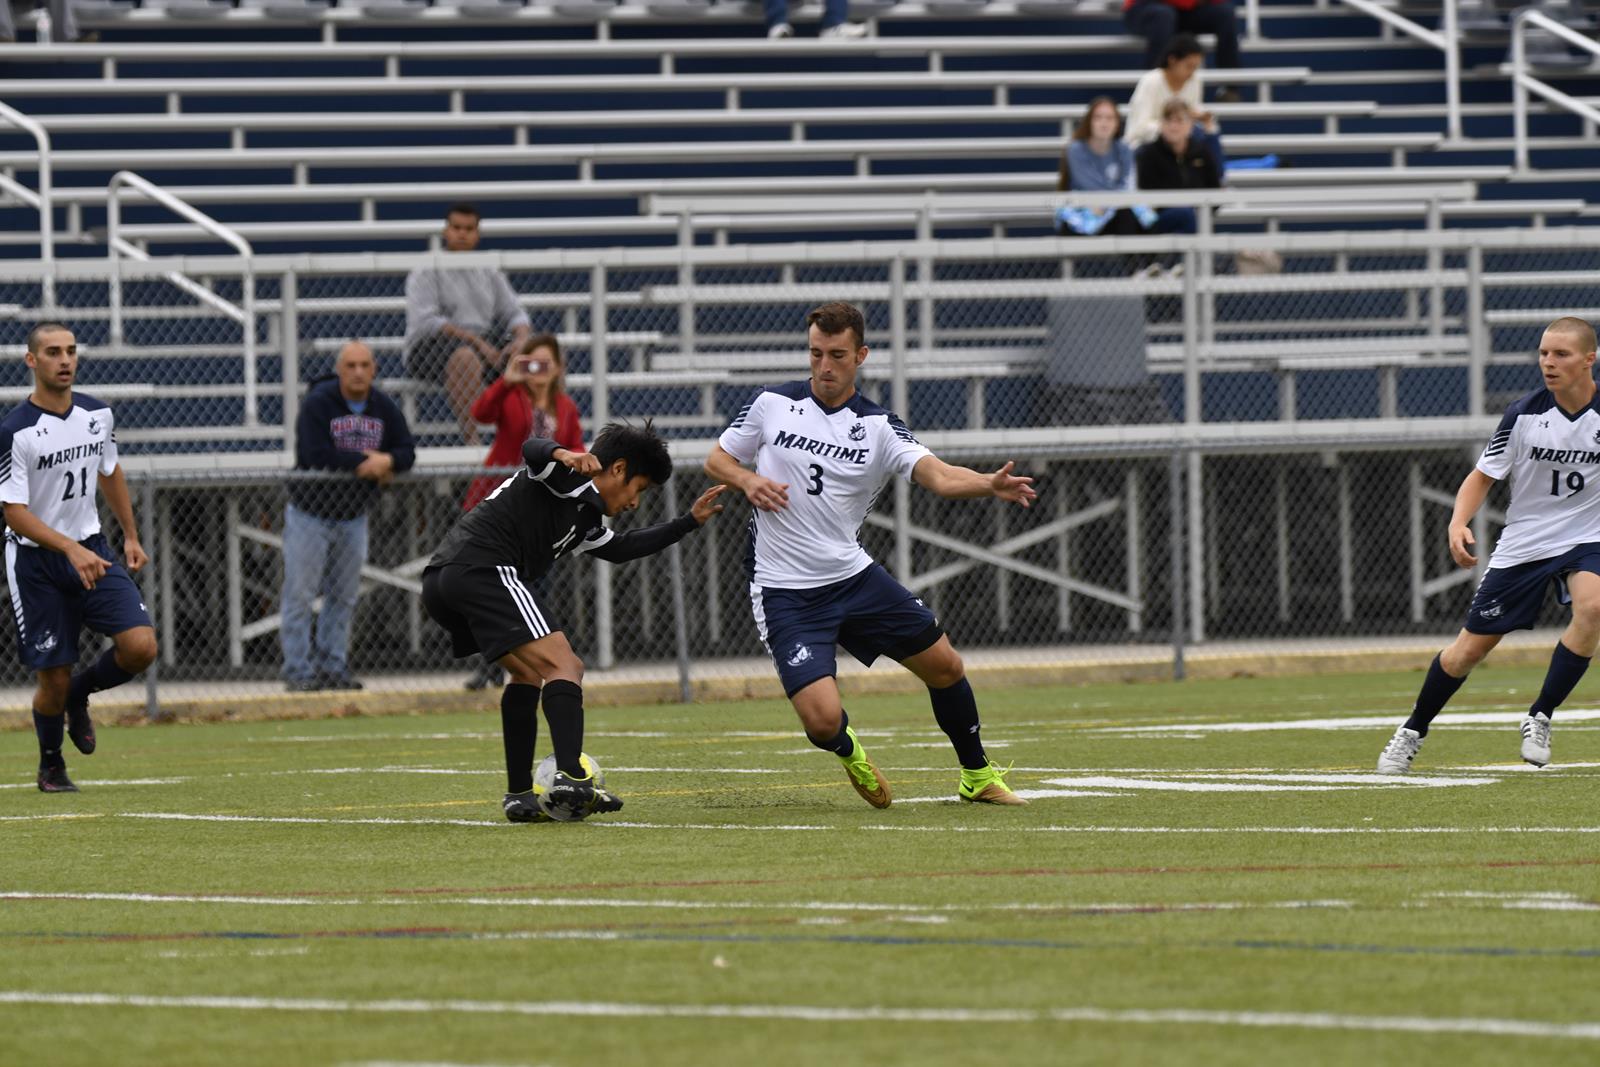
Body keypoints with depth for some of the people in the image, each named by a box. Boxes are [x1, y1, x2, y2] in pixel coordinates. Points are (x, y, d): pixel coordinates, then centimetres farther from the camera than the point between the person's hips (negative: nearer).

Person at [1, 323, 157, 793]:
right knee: (54, 678, -2)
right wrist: (71, 550, -30)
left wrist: (131, 537, 24)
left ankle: (81, 693, 18)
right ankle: (50, 764, 27)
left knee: (141, 646, -14)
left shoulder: (97, 414, 1)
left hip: (91, 549, 5)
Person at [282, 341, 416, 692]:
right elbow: (317, 455, -27)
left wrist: (387, 461, -23)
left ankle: (333, 667, 17)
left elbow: (407, 452, 1)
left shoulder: (384, 409, 1)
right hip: (310, 514, -5)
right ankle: (298, 672, -1)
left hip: (354, 516, 5)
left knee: (344, 597, 9)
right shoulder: (318, 403, -16)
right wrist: (365, 462, -22)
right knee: (300, 595, -4)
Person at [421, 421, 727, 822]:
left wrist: (690, 521, 47)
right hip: (485, 569, -11)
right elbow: (532, 450, -18)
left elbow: (620, 548, 45)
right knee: (562, 665, -14)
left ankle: (519, 795, 24)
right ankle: (570, 776, -30)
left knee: (528, 673, 26)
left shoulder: (584, 520, 30)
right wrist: (562, 456, -40)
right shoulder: (571, 476, 2)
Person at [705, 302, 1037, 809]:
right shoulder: (773, 404, -1)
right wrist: (748, 482, -11)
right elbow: (717, 459, 11)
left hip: (853, 575, 3)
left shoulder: (878, 426, -2)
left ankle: (978, 776, 31)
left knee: (944, 666, 6)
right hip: (785, 591, -3)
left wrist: (992, 484, -38)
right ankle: (849, 752, 22)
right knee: (823, 719, -17)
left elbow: (938, 475, -17)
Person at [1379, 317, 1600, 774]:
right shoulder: (1524, 414, -10)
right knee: (1470, 647, 4)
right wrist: (1458, 524, -18)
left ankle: (1540, 718, -16)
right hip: (1522, 543, 1)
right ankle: (1413, 731, 28)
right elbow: (1482, 476, -1)